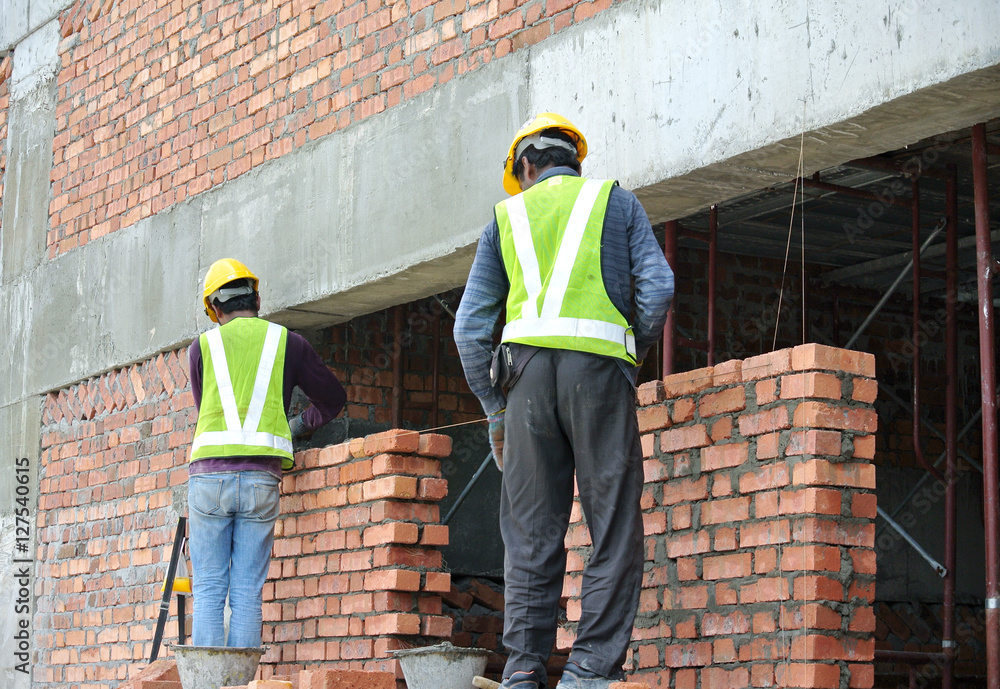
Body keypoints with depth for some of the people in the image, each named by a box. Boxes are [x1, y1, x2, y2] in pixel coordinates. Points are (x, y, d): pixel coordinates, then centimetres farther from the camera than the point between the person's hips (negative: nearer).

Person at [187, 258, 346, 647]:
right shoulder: (287, 342, 12)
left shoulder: (202, 347, 10)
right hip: (262, 479, 1)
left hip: (209, 472, 0)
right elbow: (333, 399, 19)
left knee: (208, 590, 1)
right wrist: (297, 426, 37)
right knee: (247, 593, 2)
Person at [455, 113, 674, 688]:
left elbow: (470, 327, 16)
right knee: (615, 525, -1)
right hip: (598, 363, -2)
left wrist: (496, 410, 20)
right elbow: (658, 285, 3)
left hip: (526, 362, 2)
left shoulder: (507, 215, 22)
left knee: (530, 531, 4)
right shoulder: (616, 199, 19)